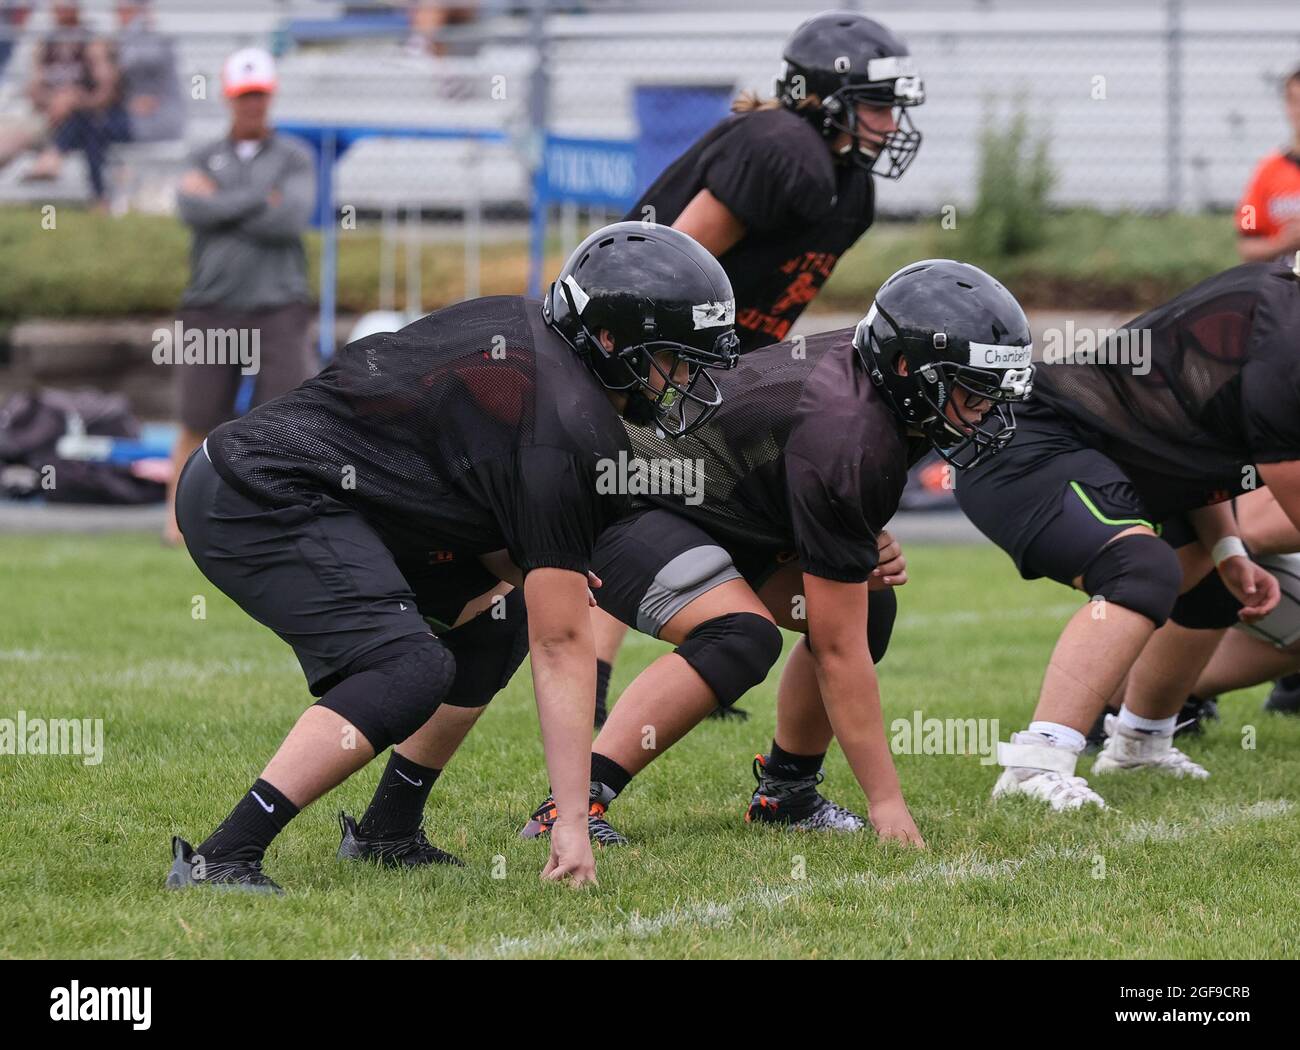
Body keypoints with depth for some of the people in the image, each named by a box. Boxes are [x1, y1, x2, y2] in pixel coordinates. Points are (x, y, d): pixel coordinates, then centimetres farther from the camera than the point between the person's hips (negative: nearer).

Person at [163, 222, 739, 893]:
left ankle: (386, 834, 18)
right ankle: (219, 860, -26)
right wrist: (574, 821, -15)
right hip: (263, 501, -11)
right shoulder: (563, 435, -18)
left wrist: (537, 572, 3)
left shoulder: (523, 330, 11)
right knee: (409, 671, -25)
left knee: (495, 616, 14)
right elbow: (560, 642, -17)